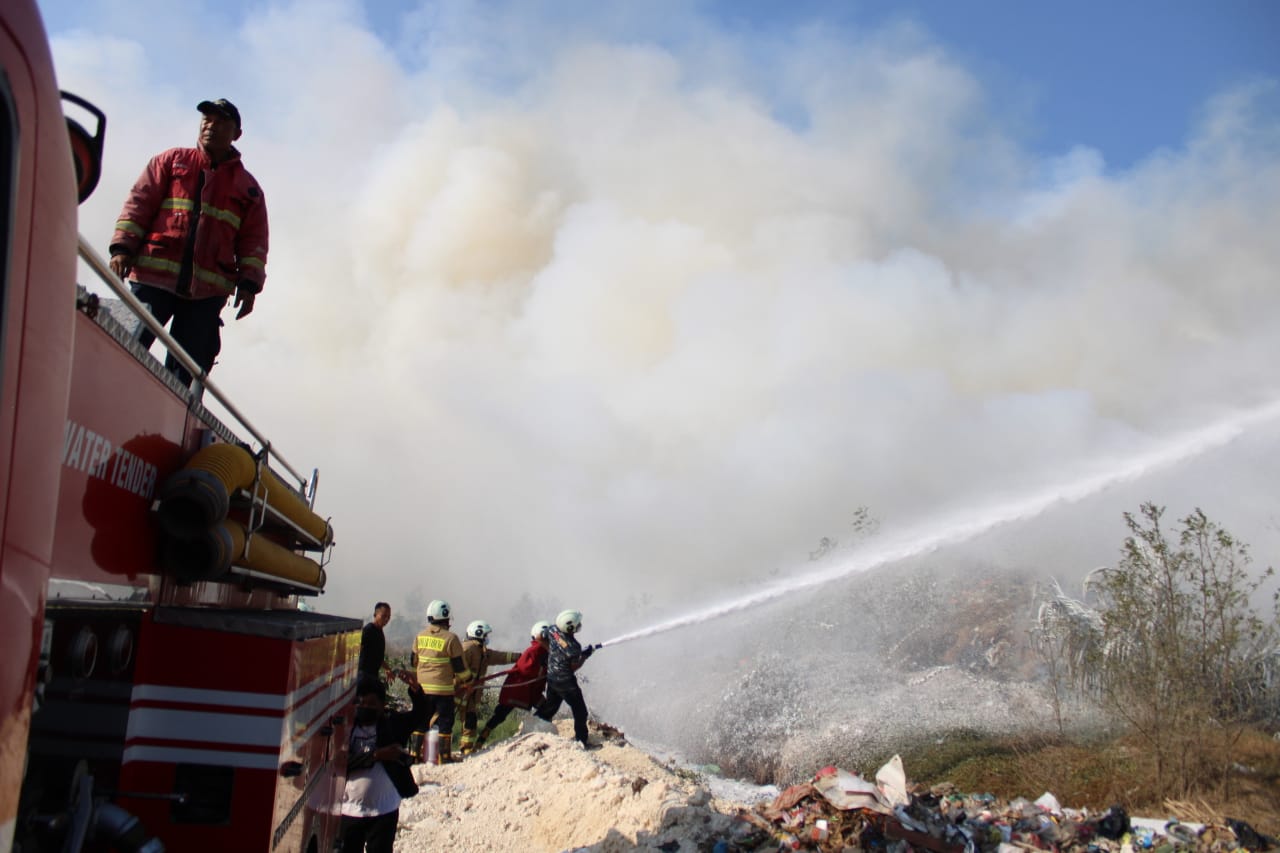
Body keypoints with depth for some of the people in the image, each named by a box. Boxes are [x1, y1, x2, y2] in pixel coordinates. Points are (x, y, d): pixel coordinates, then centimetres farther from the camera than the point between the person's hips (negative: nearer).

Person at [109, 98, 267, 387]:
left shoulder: (247, 186, 19)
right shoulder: (171, 160, 18)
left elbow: (254, 239, 13)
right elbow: (139, 204, 11)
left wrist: (249, 284, 0)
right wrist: (123, 247, -2)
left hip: (207, 290, 1)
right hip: (154, 276, -1)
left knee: (185, 369, -3)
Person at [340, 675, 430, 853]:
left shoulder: (393, 724, 1)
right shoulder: (347, 729, -1)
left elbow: (422, 713, -7)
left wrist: (415, 690, -27)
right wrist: (376, 755, -21)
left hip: (384, 811, -1)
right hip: (349, 811, 1)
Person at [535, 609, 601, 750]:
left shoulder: (553, 630, -14)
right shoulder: (574, 647, -31)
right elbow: (574, 667, -17)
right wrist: (586, 655, -7)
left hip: (551, 678, 7)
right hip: (566, 683, -7)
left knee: (550, 706, 26)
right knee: (580, 711, 8)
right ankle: (582, 741, 16)